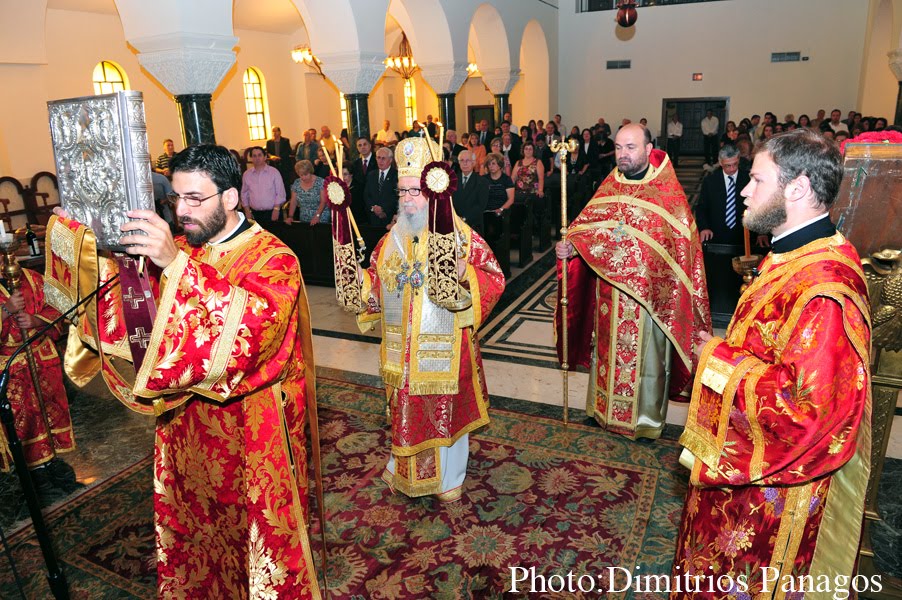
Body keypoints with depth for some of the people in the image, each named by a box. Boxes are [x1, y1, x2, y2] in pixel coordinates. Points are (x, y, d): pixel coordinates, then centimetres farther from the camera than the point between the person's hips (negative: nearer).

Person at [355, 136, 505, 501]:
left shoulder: (461, 236, -10)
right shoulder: (391, 239, 7)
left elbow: (494, 280, -14)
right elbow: (376, 284, 16)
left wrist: (465, 274, -32)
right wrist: (359, 277, -3)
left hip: (444, 349, -4)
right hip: (402, 350, 5)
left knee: (445, 411, 11)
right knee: (405, 410, 17)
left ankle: (449, 478, 35)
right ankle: (403, 470, 42)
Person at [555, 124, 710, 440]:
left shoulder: (667, 192, -8)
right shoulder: (608, 186, 6)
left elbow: (680, 239, -11)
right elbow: (585, 224, 1)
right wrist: (569, 244, -19)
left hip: (648, 292, -4)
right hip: (609, 291, 4)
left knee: (646, 353, 8)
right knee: (607, 348, 15)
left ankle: (648, 416, 26)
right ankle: (603, 406, 33)